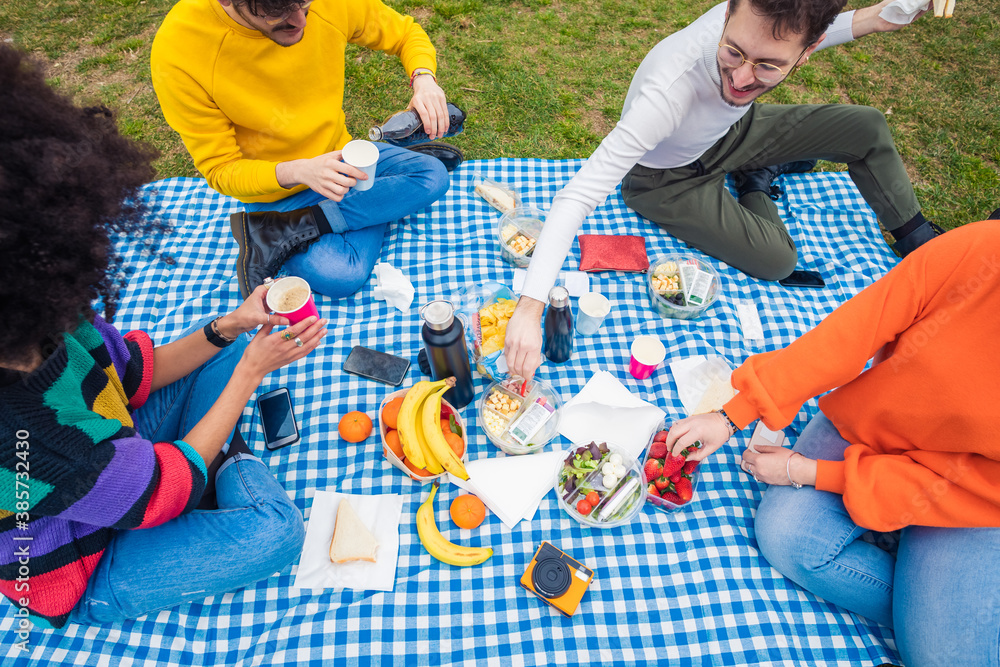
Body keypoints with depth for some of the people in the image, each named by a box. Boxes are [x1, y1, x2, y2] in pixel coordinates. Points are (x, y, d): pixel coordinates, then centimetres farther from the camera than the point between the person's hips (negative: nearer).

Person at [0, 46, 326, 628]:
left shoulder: (48, 324, -21)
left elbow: (135, 372, -3)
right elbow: (168, 488, -29)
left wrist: (229, 328, -18)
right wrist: (252, 370, -24)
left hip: (108, 452, 7)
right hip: (82, 580, -6)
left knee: (228, 348, 1)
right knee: (275, 531, -27)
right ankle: (235, 464, 5)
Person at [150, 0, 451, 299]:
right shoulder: (176, 54, -25)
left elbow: (406, 33, 1)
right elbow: (220, 170, -17)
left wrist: (424, 78, -22)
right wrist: (297, 172, -36)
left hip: (339, 159, 6)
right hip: (273, 191, -6)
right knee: (339, 275, -31)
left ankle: (279, 233, -17)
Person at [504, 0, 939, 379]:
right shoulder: (670, 90, -45)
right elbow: (579, 195, -48)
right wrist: (529, 309, -55)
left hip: (728, 130, 6)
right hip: (670, 180, -5)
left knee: (867, 127, -1)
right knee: (776, 260, -14)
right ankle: (756, 190, 20)